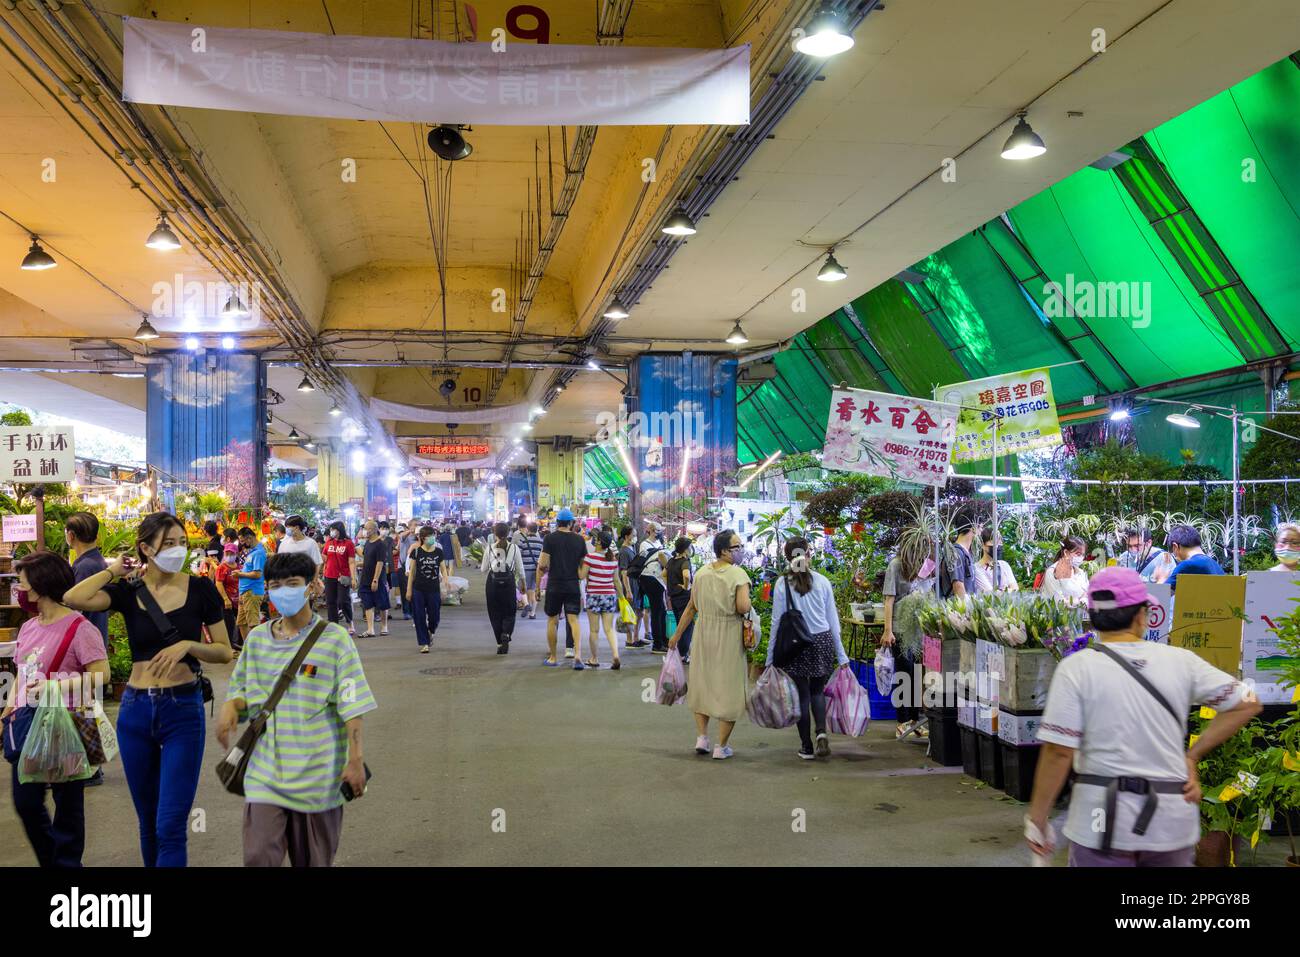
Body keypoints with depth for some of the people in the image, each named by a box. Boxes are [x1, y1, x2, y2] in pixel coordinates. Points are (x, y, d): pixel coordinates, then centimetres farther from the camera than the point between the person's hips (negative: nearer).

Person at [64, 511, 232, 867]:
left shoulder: (200, 589, -2)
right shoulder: (127, 591, 0)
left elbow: (224, 651, 1)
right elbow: (73, 599, -19)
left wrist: (187, 644, -16)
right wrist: (114, 570, -5)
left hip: (183, 709, -2)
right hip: (136, 710, 2)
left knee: (170, 826, -7)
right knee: (148, 822, 15)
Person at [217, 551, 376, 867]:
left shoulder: (333, 638, -6)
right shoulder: (257, 639, 6)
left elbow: (351, 706, -7)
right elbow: (242, 691, 17)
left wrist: (355, 760, -12)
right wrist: (230, 707, -6)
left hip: (318, 776, -2)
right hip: (265, 773, 3)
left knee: (313, 860, 10)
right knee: (258, 857, -7)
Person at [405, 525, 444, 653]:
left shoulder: (439, 552, 3)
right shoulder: (416, 551, -2)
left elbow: (442, 569, 8)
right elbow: (411, 571, 2)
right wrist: (409, 589, 0)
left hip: (434, 589, 1)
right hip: (418, 589, -1)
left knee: (434, 616, 4)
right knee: (420, 617, 0)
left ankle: (431, 632, 37)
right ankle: (424, 643, 9)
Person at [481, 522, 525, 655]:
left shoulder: (489, 548, -2)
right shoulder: (514, 548, -2)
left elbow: (483, 570, 4)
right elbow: (520, 570, 2)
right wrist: (522, 583, 17)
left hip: (493, 583, 0)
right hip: (509, 583, 0)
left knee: (495, 614, 11)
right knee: (509, 613, 13)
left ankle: (500, 644, 10)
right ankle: (506, 635, -15)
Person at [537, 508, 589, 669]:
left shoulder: (550, 538, -6)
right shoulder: (579, 539, 2)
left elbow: (543, 565, -11)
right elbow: (583, 565, 7)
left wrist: (542, 569, 11)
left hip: (554, 586, -2)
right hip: (573, 586, 2)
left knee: (551, 621, 11)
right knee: (573, 620, 0)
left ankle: (553, 657, 17)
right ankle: (577, 654, -18)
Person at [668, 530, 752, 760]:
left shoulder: (701, 573, 3)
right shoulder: (739, 574, -14)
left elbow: (691, 607, 7)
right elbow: (743, 607, -25)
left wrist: (677, 634, 15)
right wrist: (749, 604, -1)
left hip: (704, 635, 5)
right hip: (730, 637, -5)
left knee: (701, 684, 19)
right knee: (729, 689, 5)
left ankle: (702, 737, 16)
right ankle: (721, 746, 9)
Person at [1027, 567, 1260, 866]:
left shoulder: (1075, 667, -8)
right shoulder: (1181, 660, 2)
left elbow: (1058, 752, -12)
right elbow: (1247, 704, 8)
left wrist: (1037, 817, -3)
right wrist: (1193, 754, 10)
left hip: (1104, 818, -3)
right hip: (1173, 819, 3)